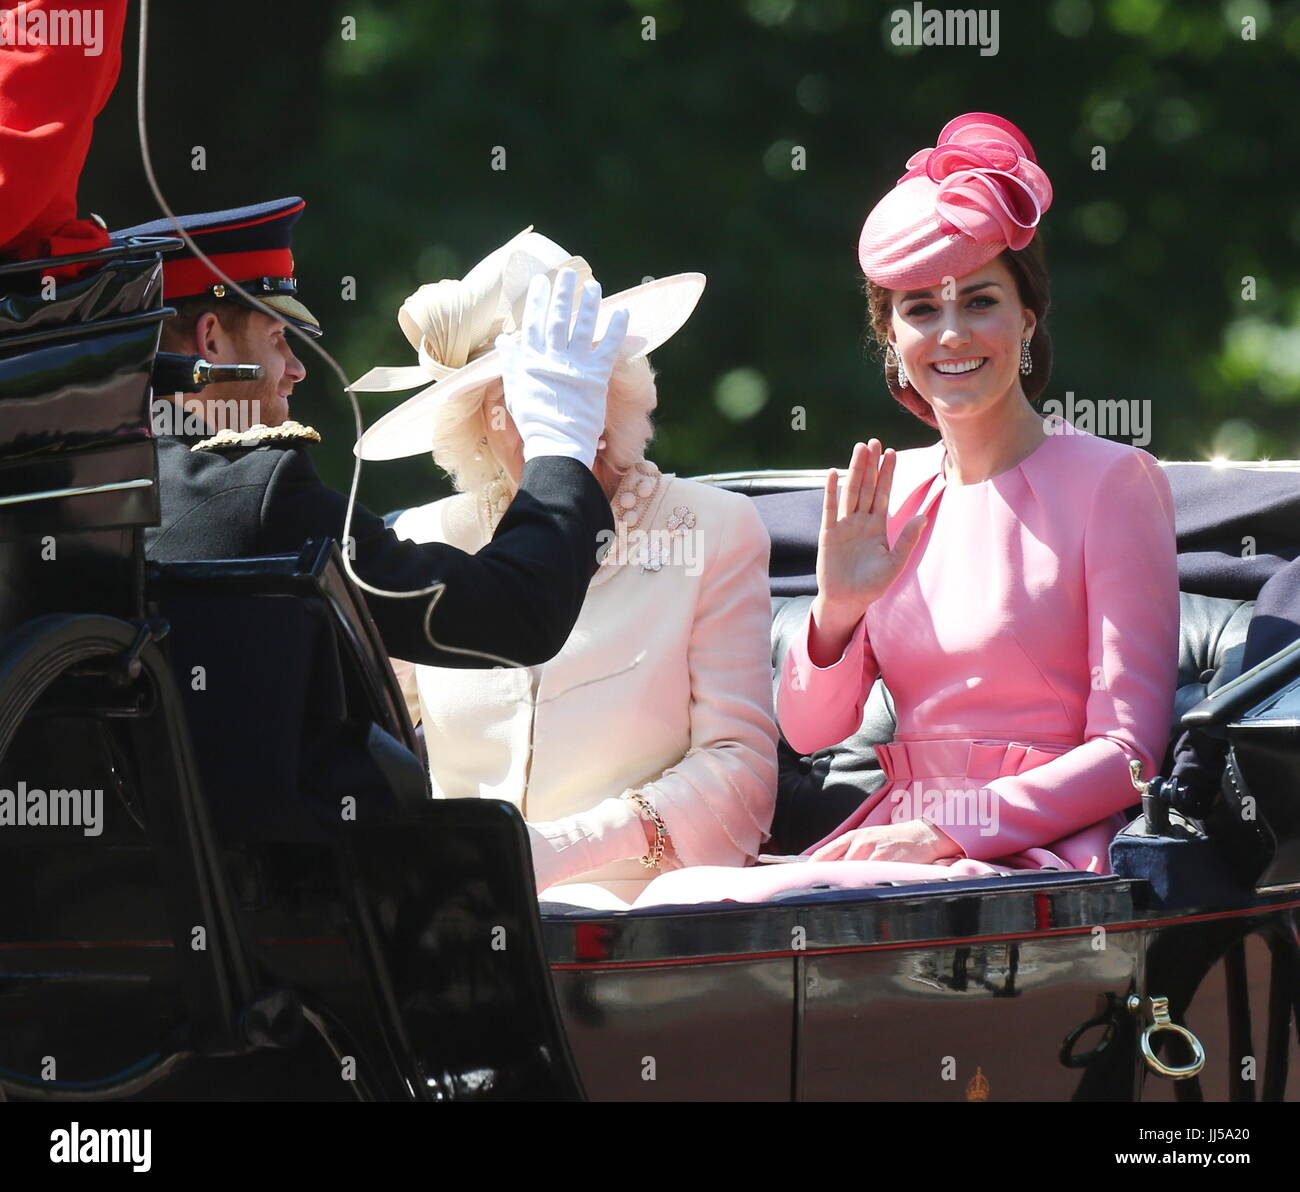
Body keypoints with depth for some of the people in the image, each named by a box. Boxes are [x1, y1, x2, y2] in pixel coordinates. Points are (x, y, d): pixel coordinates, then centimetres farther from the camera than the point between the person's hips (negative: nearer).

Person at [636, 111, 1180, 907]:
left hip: (1040, 854, -5)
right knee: (675, 897, -24)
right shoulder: (891, 496, 14)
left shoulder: (1111, 482, -2)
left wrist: (942, 832, -15)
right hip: (900, 838, 5)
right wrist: (837, 611, -7)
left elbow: (1128, 751, -7)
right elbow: (809, 732, 13)